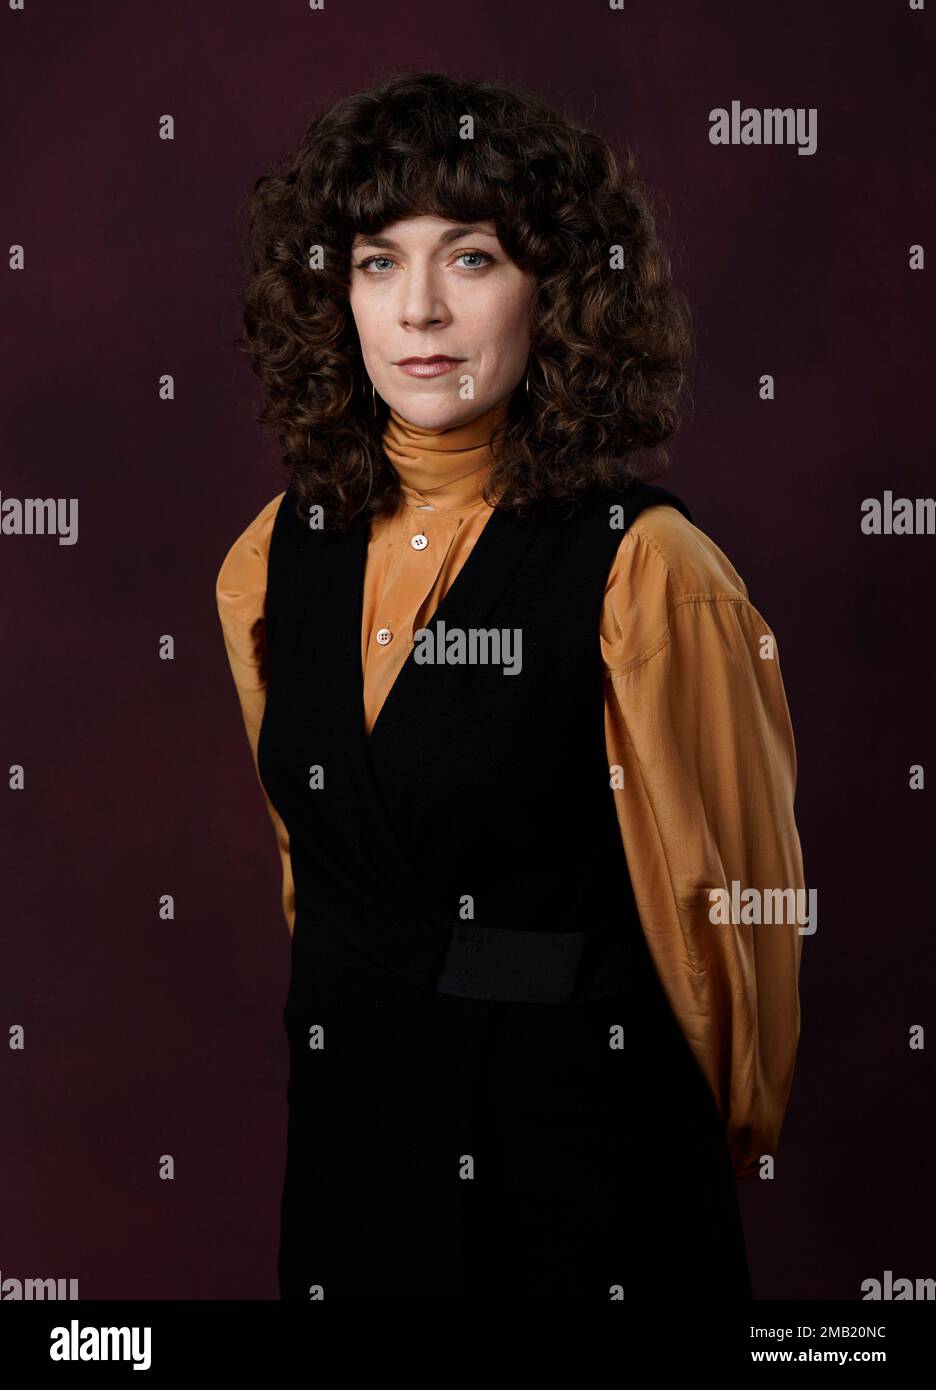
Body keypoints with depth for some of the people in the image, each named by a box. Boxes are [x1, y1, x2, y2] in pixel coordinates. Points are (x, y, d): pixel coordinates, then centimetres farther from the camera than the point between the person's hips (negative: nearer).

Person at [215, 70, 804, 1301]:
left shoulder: (645, 570, -15)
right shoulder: (278, 557, 1)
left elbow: (722, 896, -6)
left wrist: (729, 1127, 5)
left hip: (582, 1166, -4)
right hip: (345, 1152, 5)